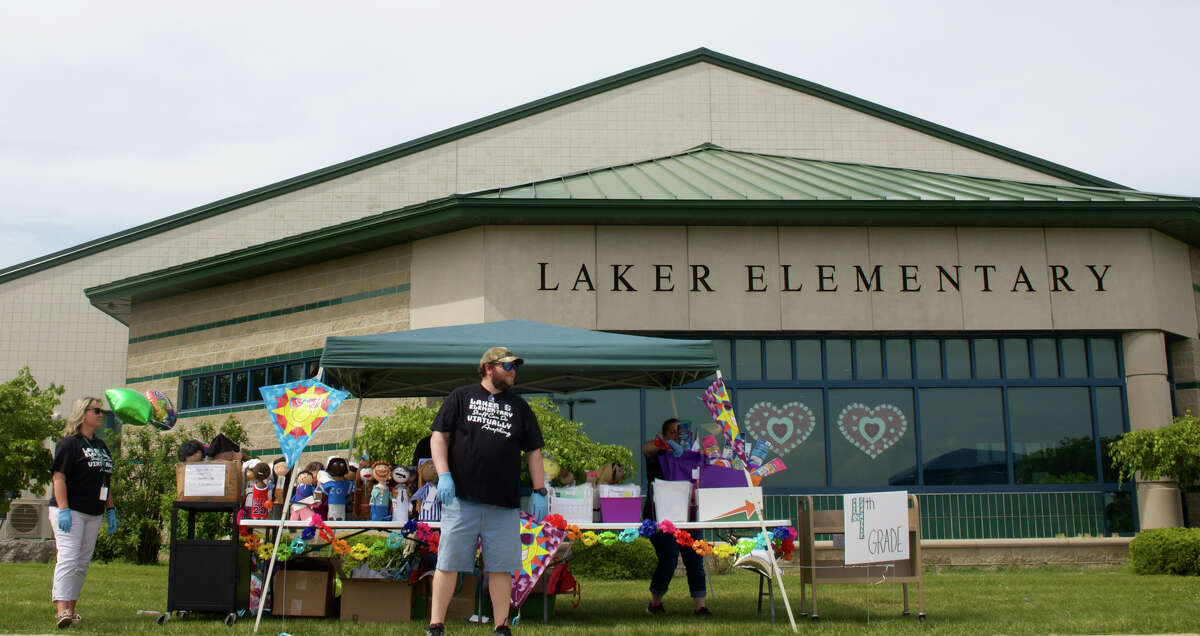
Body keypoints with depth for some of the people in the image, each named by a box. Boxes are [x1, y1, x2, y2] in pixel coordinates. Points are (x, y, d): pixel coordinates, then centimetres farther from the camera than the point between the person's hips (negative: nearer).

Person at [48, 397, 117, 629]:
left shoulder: (101, 446, 18)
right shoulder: (69, 443, -5)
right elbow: (59, 477, -12)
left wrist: (110, 510, 19)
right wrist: (63, 509, -21)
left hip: (93, 514, 8)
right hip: (70, 512, -7)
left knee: (83, 562, 8)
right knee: (68, 558, -15)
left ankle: (70, 608, 14)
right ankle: (62, 609, -20)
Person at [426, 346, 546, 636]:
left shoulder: (519, 407, 17)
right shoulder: (461, 397, 9)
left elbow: (533, 452, 17)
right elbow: (439, 437, 6)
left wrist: (539, 491, 9)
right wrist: (443, 475, -6)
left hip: (504, 504, 2)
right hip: (461, 498, -2)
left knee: (501, 567, 3)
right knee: (448, 563, -1)